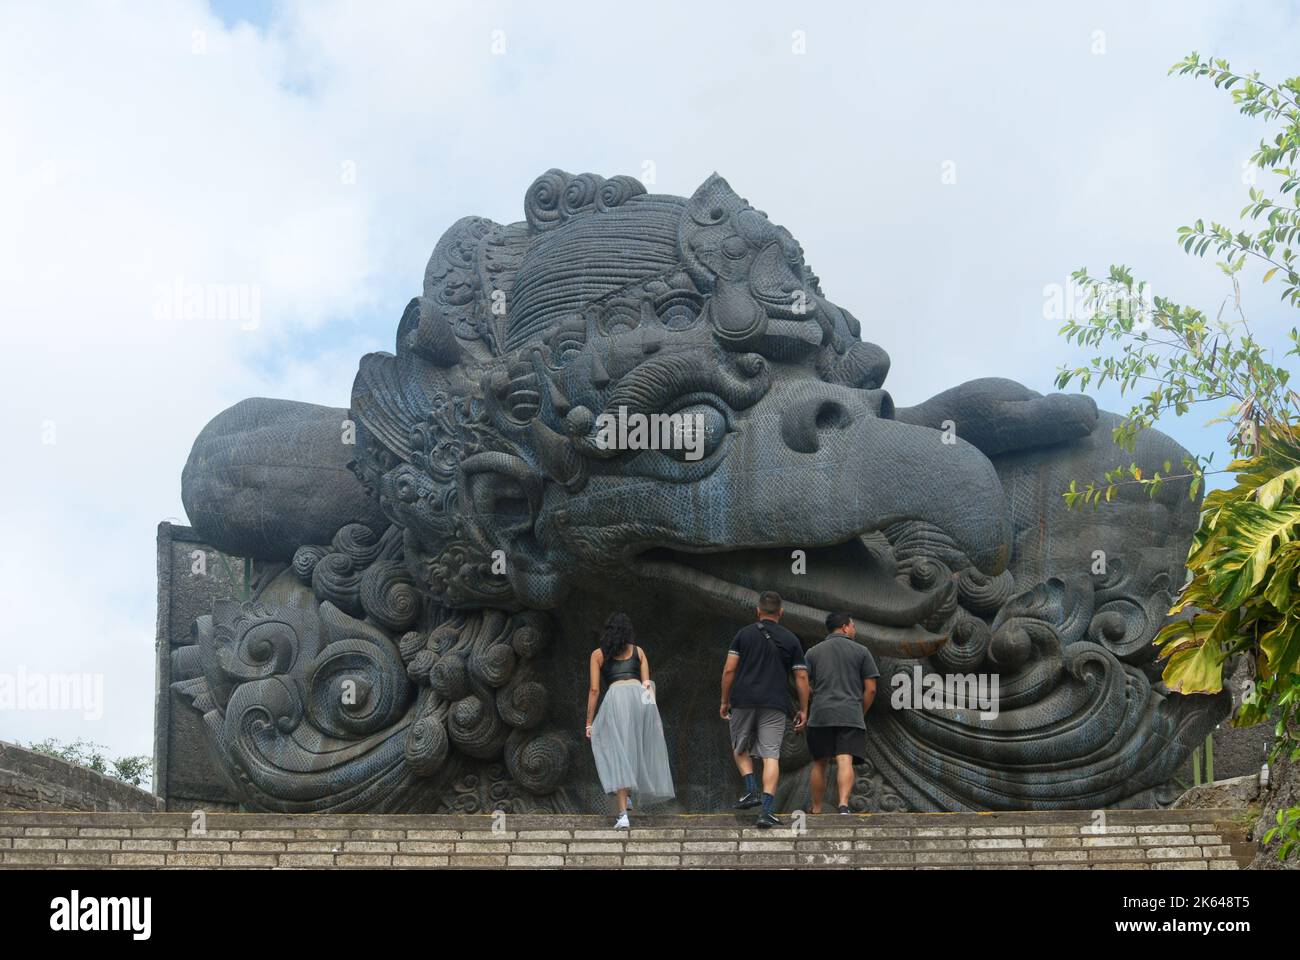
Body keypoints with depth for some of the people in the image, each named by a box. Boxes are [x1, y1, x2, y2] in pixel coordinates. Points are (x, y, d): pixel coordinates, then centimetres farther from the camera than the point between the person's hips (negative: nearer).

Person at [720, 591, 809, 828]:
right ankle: (767, 809, -13)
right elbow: (801, 677, 6)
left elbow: (729, 670, 1)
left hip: (743, 701, 0)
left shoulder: (744, 634, 5)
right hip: (775, 705, 0)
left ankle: (752, 790, -1)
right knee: (771, 755, -3)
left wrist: (725, 701, 9)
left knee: (740, 749, 19)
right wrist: (803, 710, 12)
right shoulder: (791, 640, 8)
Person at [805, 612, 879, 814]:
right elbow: (870, 689, 5)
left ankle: (816, 809, 20)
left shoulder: (813, 652, 12)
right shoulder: (861, 651, 8)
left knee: (819, 764, 14)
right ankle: (843, 804, -28)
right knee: (845, 762, -10)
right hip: (851, 716, -2)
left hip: (820, 715, 2)